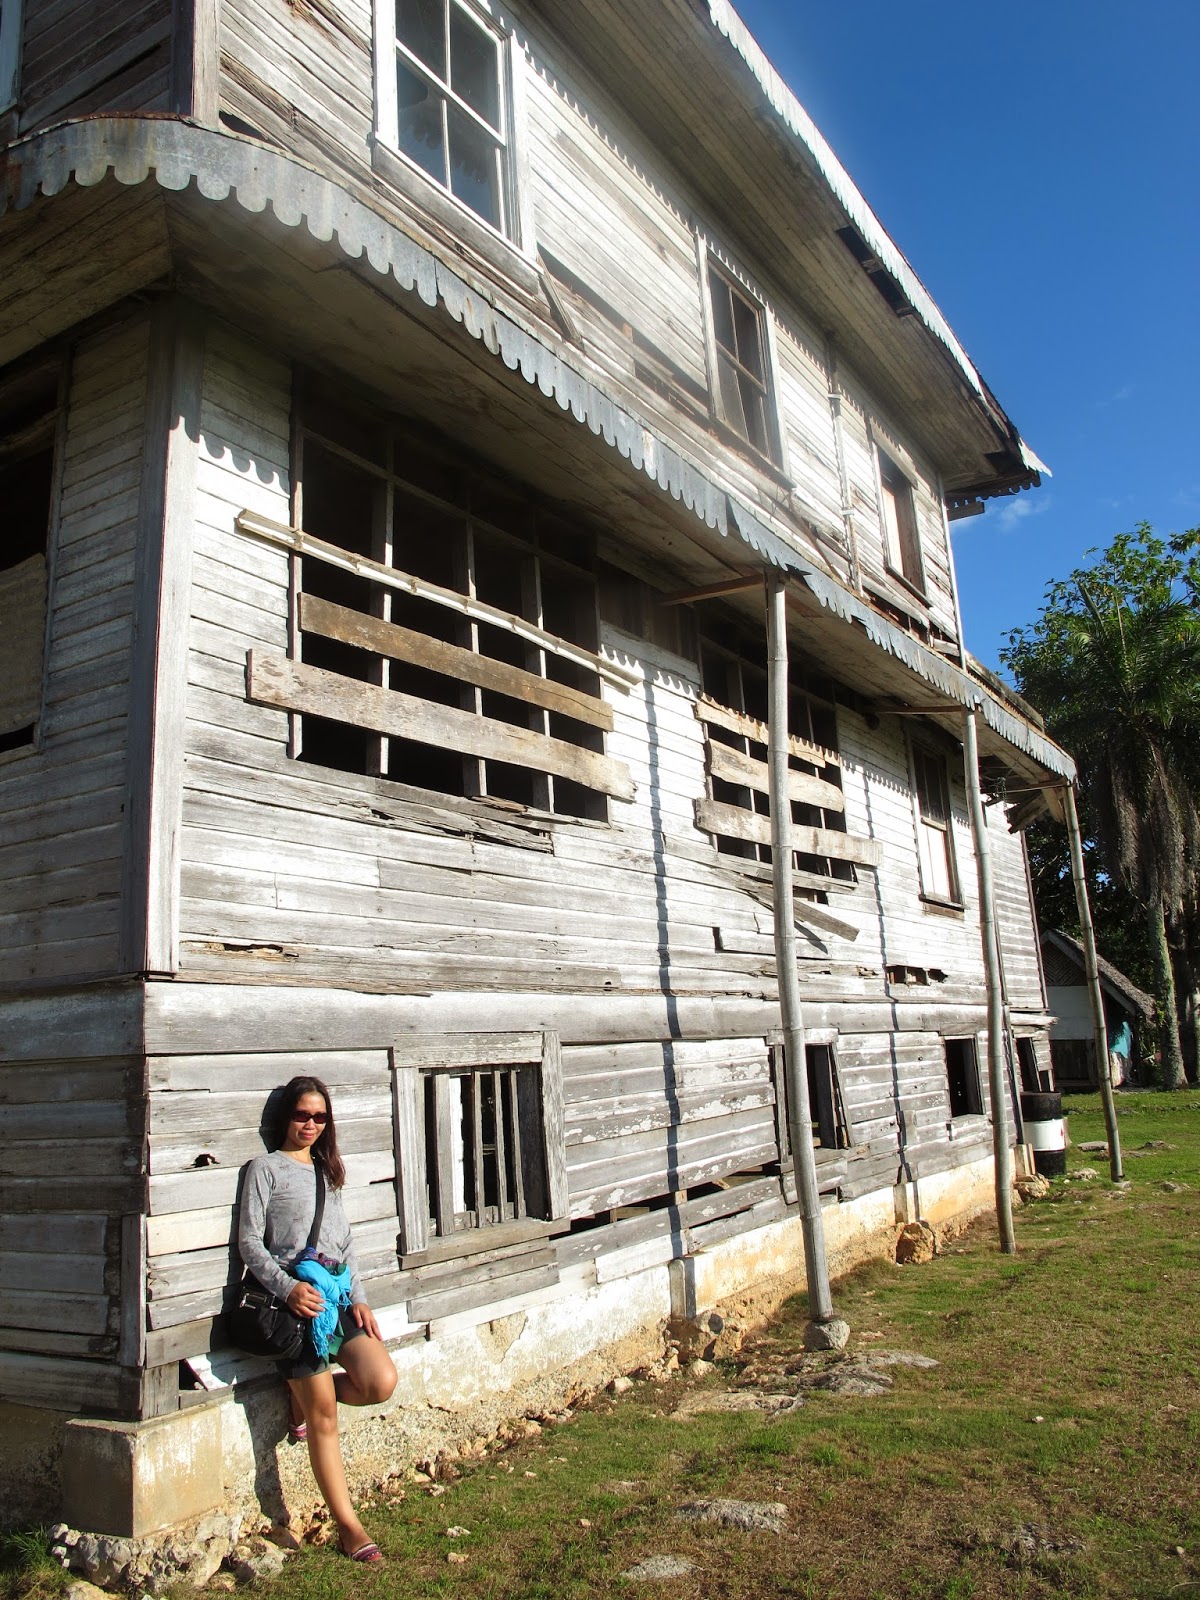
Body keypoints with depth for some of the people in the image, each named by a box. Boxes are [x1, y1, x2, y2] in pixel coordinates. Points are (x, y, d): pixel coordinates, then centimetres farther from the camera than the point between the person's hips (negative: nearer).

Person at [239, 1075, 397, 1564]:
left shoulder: (328, 1172, 21)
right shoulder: (265, 1167, 3)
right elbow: (249, 1240, -4)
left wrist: (359, 1299, 9)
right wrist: (287, 1287, -17)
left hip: (337, 1295, 6)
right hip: (294, 1298, -5)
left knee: (381, 1382, -12)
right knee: (323, 1415, -2)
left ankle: (303, 1395, 14)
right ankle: (348, 1525, 11)